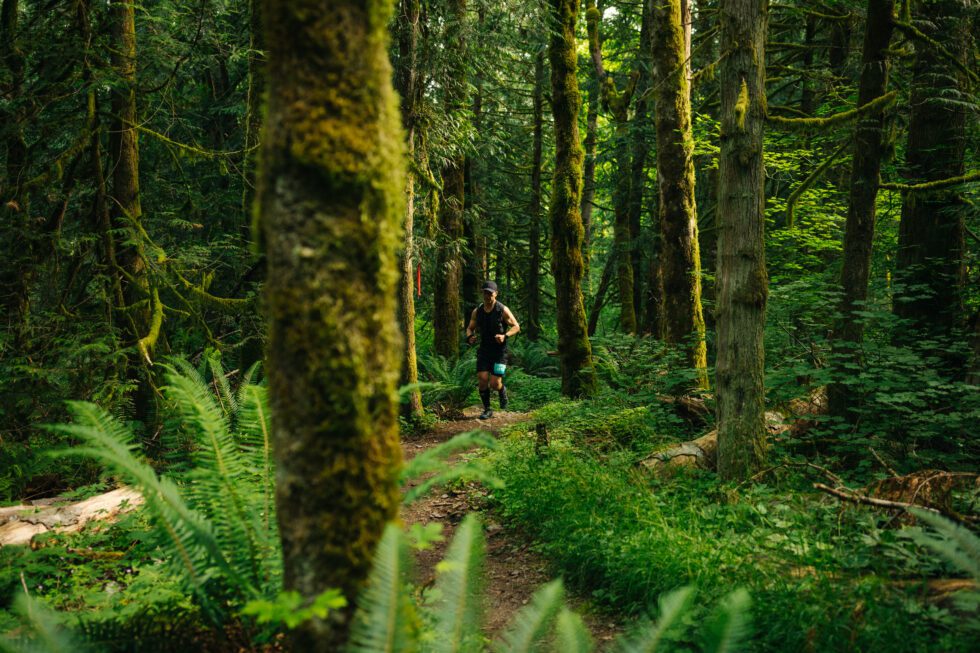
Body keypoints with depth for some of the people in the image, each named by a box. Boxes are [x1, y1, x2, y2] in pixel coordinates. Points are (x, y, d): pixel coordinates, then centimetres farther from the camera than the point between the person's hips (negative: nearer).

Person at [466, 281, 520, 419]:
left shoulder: (503, 310, -9)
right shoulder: (477, 312, 3)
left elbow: (516, 326, -5)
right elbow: (470, 328, 13)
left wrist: (505, 336, -23)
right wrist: (470, 337, -11)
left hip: (499, 351, -3)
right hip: (484, 350, 3)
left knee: (495, 384, -9)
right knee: (482, 380, -9)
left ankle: (503, 391, 28)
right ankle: (487, 410, 7)